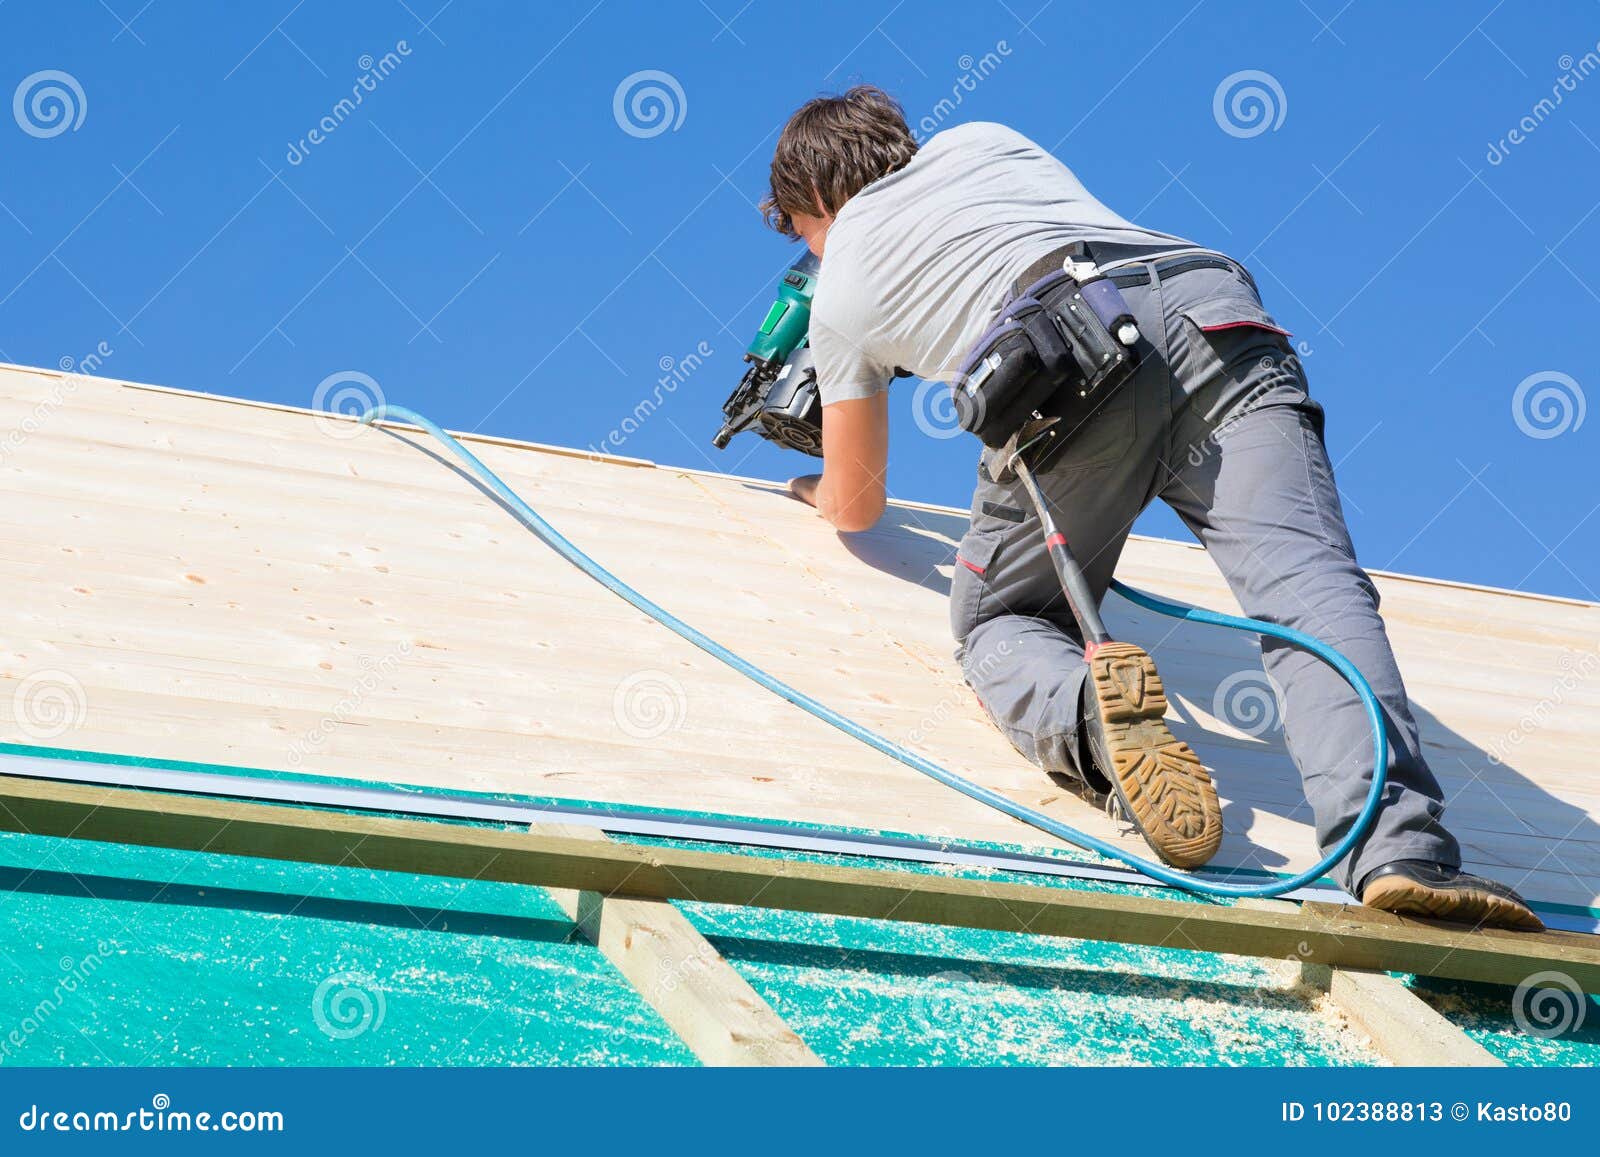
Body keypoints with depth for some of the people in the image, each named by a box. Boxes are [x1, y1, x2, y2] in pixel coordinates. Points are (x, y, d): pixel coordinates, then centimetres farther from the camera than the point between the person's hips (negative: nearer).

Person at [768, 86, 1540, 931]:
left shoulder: (840, 293, 31)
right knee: (1310, 587, -15)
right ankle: (1400, 850, -40)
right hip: (1210, 303, 3)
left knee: (997, 626, 16)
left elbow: (857, 507, 40)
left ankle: (1091, 714, -21)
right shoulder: (982, 140, 41)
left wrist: (824, 491, 63)